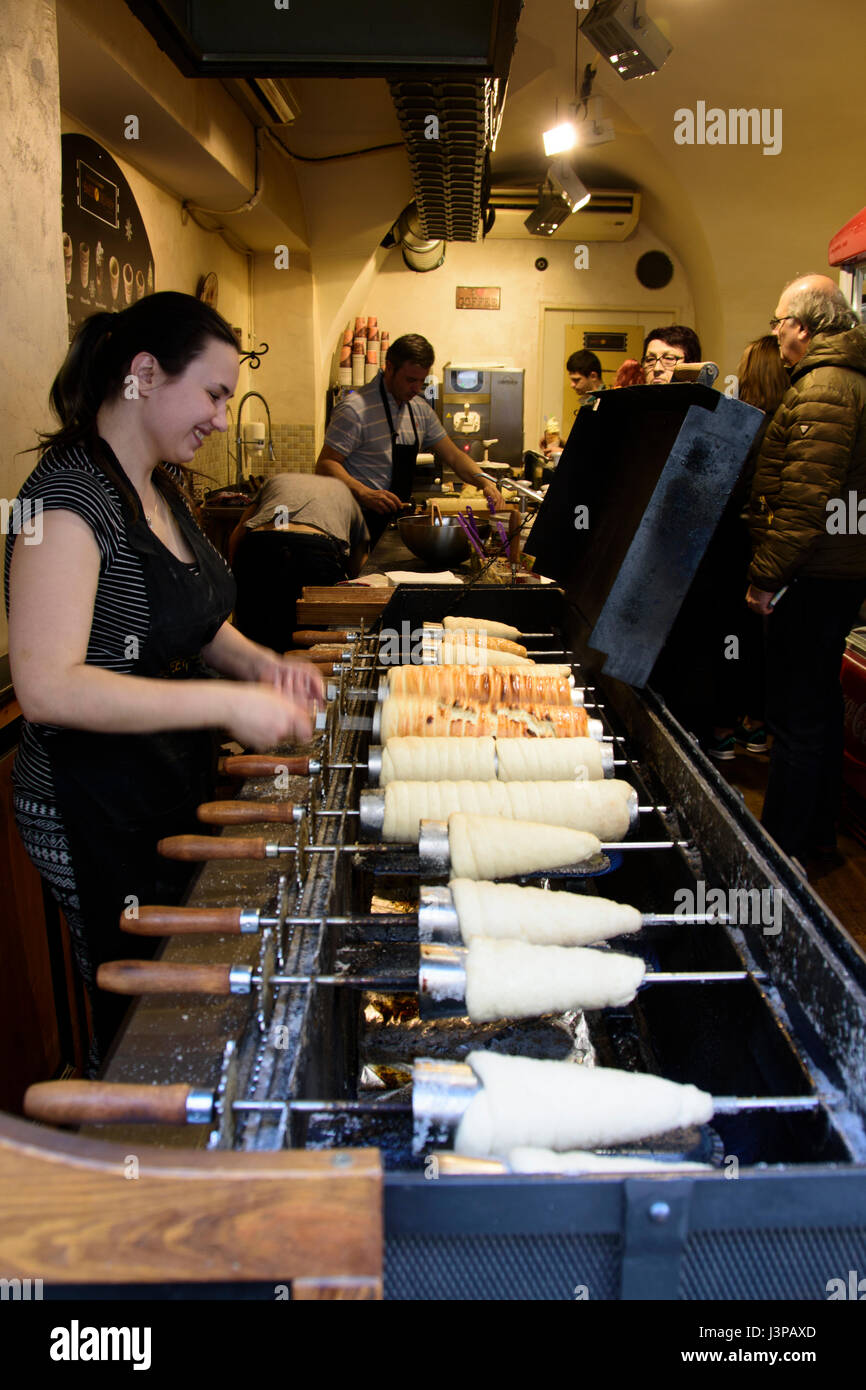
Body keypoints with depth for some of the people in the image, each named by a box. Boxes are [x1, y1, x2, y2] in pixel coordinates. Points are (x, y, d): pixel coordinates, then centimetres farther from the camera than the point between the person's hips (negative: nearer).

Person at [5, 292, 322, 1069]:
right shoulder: (70, 494, -20)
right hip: (95, 817, -9)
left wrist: (259, 664, 0)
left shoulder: (160, 487, 8)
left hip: (172, 792, 9)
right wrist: (226, 703, -27)